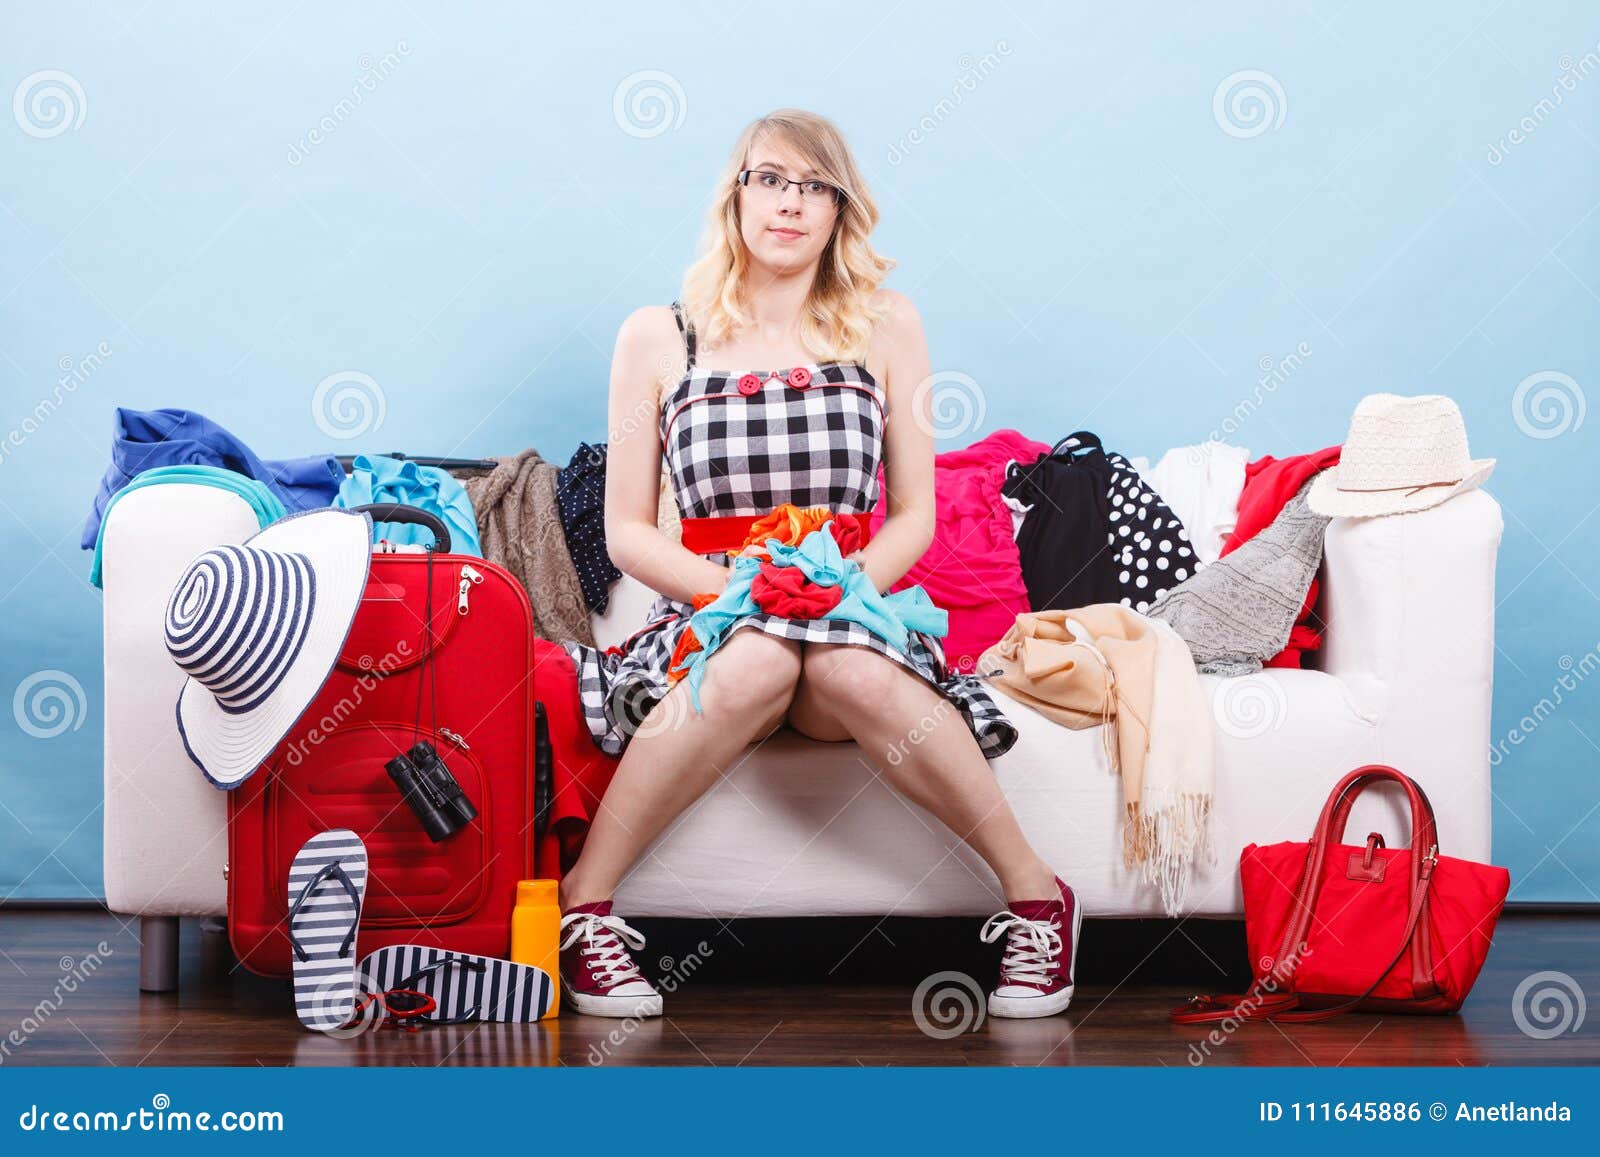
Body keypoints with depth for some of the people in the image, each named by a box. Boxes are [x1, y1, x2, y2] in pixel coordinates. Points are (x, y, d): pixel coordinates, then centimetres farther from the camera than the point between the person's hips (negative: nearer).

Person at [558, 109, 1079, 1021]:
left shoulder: (885, 328, 11)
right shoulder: (656, 339, 8)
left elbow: (913, 516, 9)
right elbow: (627, 531, 5)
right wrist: (735, 587, -12)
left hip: (848, 615, 0)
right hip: (710, 617, 0)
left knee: (851, 671, -36)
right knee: (760, 661, -37)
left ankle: (1035, 892, -21)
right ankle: (583, 901, -26)